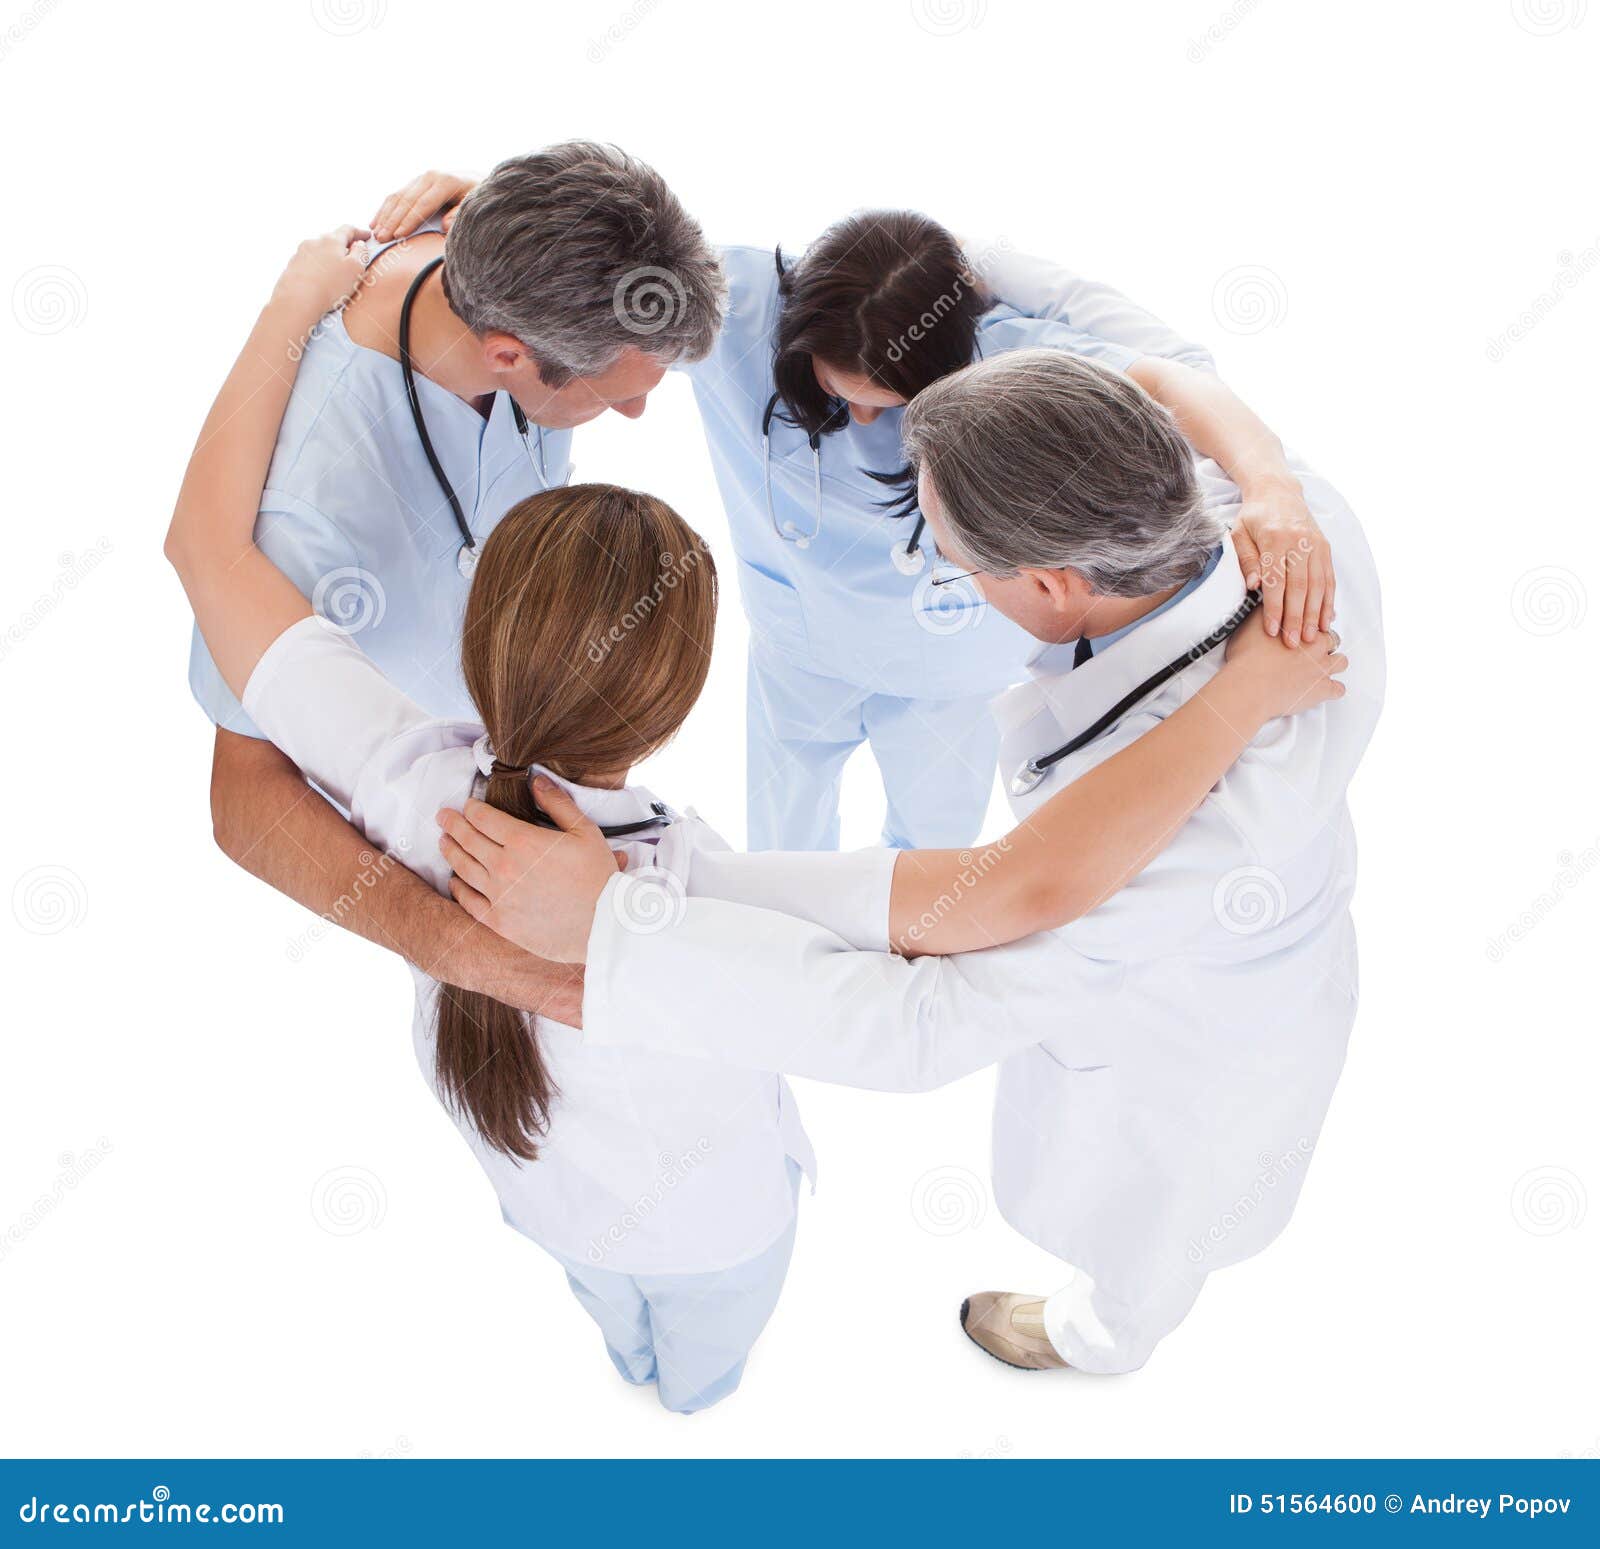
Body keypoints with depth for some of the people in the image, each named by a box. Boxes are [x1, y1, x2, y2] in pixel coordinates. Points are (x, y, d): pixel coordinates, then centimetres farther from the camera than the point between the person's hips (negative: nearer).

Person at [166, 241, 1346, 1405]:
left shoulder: (409, 792, -39)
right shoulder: (699, 907, -50)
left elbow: (208, 541, -30)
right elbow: (1022, 886, -58)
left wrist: (299, 299, -21)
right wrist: (1240, 699, -45)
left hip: (535, 1181, 4)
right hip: (708, 1218, -3)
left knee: (606, 1298, 42)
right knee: (708, 1353, 38)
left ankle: (630, 1364, 77)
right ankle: (692, 1398, 73)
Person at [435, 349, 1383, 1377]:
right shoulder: (1296, 503, -31)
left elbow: (923, 1024, -43)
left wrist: (603, 921, -45)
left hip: (1179, 1039, -6)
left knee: (1130, 1213, 31)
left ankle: (1106, 1338, 70)